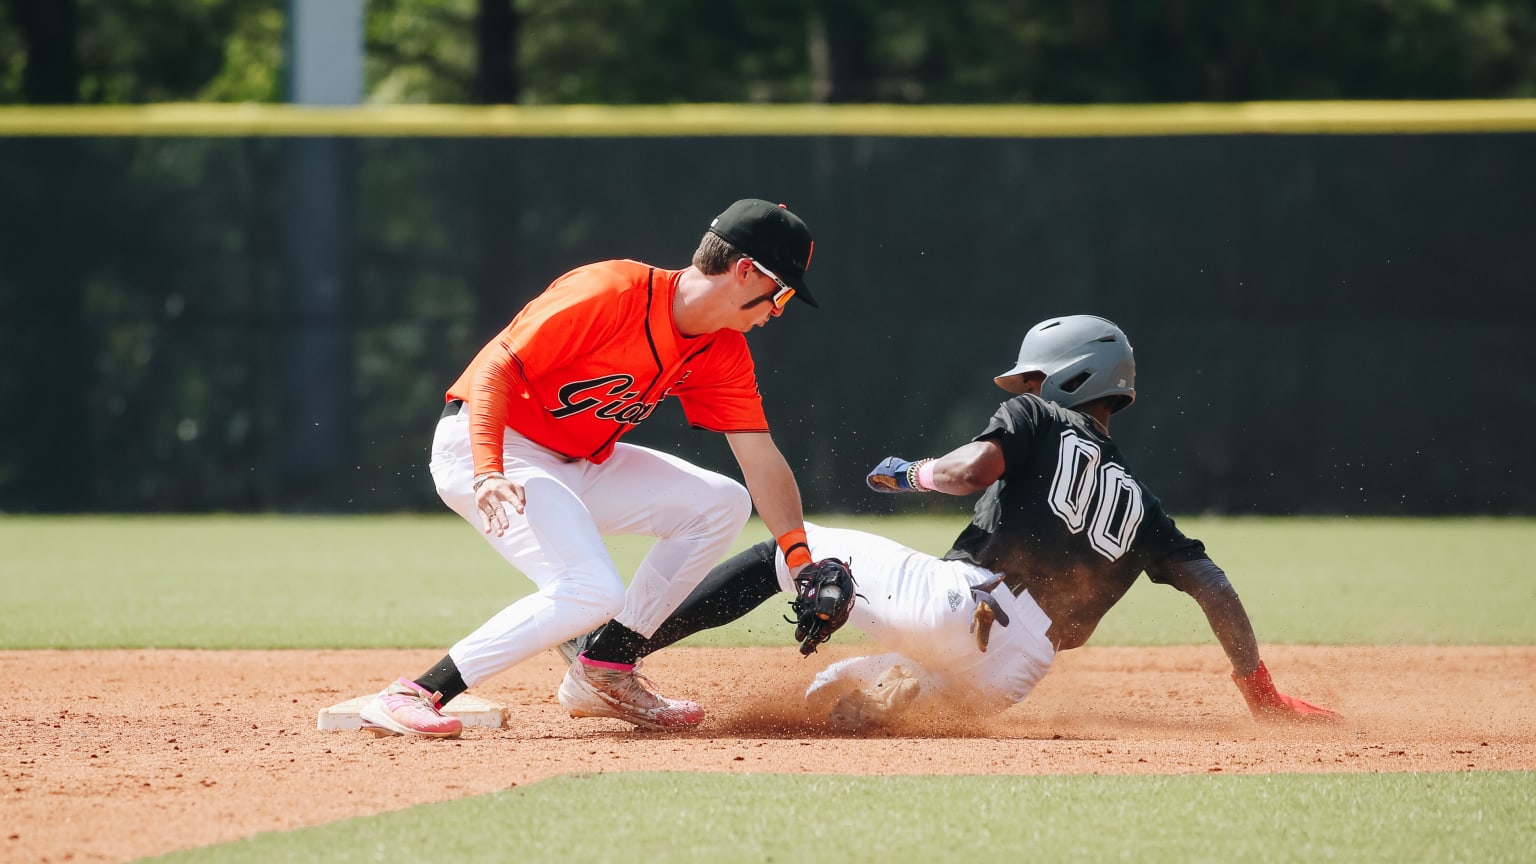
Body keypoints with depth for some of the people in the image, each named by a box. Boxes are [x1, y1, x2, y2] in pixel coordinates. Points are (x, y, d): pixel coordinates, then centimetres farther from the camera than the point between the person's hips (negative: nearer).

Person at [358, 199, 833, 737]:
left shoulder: (722, 354, 1)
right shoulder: (611, 294, -23)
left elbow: (762, 461, 1)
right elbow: (496, 369, -24)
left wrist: (802, 564, -8)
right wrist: (489, 473, -36)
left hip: (578, 465, 9)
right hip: (484, 447, -9)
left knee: (721, 504, 5)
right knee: (592, 591, -27)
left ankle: (604, 674, 4)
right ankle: (410, 698, -25)